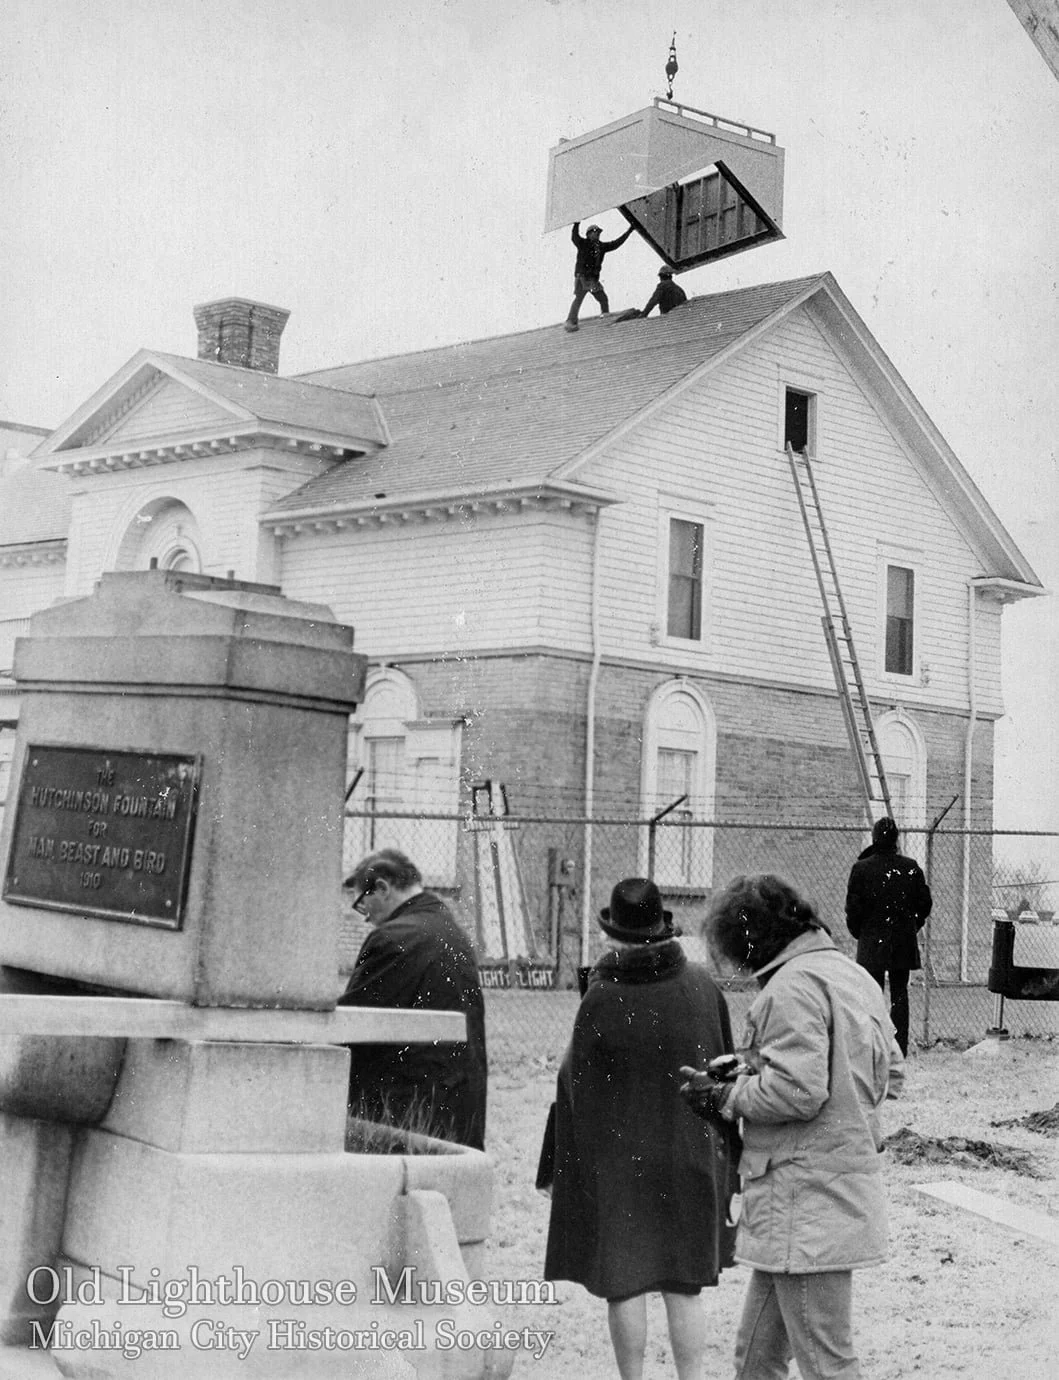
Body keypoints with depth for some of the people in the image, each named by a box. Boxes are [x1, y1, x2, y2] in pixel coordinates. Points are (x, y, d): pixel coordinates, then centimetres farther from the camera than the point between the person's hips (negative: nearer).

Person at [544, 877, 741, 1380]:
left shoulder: (601, 999, -15)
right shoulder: (702, 986, -4)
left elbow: (577, 1088, -9)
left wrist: (564, 1169, 2)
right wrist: (728, 1156, 15)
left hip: (618, 1158, -3)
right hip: (691, 1157, 3)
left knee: (624, 1284, 7)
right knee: (684, 1288, 10)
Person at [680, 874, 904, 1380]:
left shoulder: (793, 986, -16)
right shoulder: (854, 975, 14)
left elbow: (796, 1090, -23)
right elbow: (891, 1072, 20)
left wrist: (723, 1096, -10)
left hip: (805, 1209, -10)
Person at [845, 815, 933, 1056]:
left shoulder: (861, 868, -9)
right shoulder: (910, 867, -3)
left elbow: (853, 907, -8)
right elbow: (925, 902, 2)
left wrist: (858, 932, 8)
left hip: (872, 942, -2)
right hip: (904, 942, 2)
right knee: (900, 994, 9)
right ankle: (900, 1048, 8)